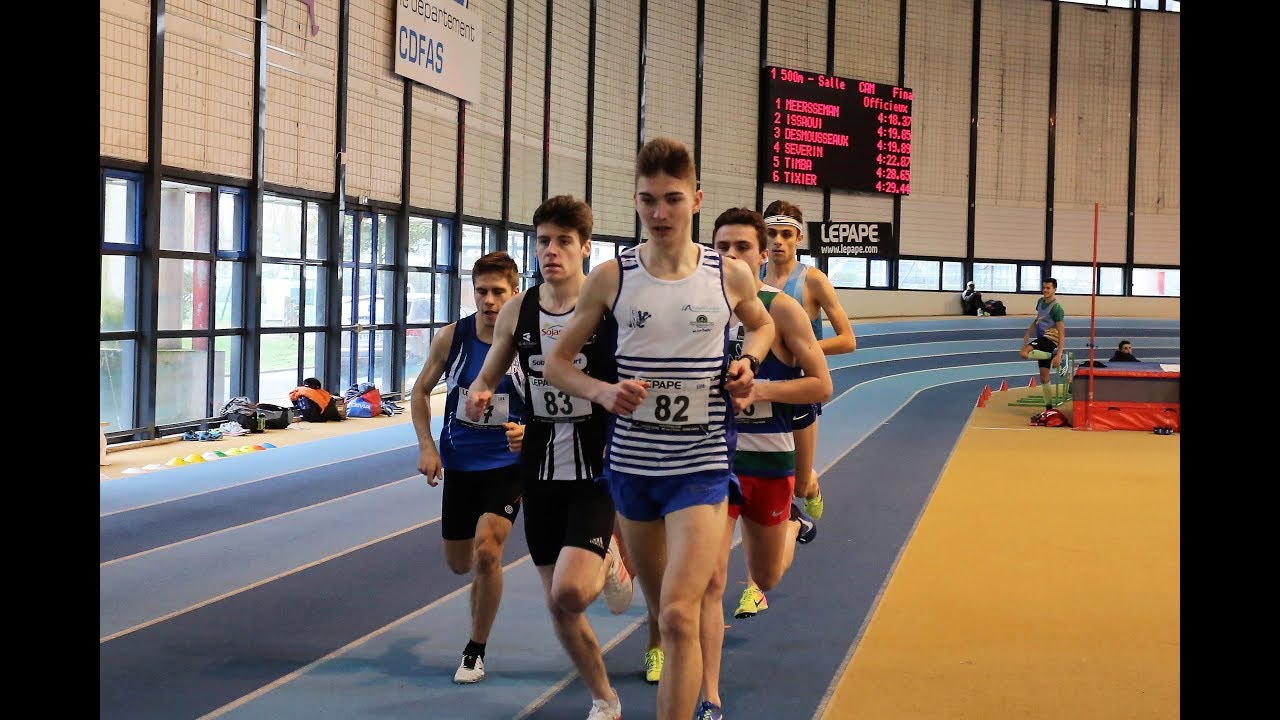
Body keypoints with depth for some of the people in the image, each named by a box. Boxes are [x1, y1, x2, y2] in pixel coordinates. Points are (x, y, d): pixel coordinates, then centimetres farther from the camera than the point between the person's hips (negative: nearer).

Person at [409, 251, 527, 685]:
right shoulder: (452, 338, -8)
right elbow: (421, 391, 6)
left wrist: (528, 430, -28)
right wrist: (426, 446, -5)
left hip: (507, 464, -3)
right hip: (459, 462, 3)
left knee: (486, 552, -20)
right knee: (459, 563, 13)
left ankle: (475, 651, 0)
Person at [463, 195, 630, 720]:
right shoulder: (516, 313, 3)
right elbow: (485, 380, 12)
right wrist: (476, 399, -9)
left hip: (598, 469, -4)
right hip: (540, 470, 5)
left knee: (569, 592, -22)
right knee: (558, 606, 10)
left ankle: (610, 566, 14)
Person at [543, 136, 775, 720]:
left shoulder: (731, 275, -4)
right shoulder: (610, 278, -4)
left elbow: (762, 325, 19)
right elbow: (557, 362, 4)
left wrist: (746, 362, -2)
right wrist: (602, 392, -15)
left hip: (702, 466, -2)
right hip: (630, 462, 2)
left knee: (679, 614, -16)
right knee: (664, 606, 17)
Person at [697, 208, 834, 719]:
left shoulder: (782, 308, -10)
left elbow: (821, 387, -10)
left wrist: (760, 390, -23)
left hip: (769, 459, -1)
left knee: (766, 580, 19)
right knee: (709, 580, -10)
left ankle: (793, 523, 54)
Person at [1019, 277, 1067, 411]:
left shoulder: (1056, 307, -16)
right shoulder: (1040, 301, 8)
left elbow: (1061, 332, -19)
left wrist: (1059, 354, -26)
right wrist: (1028, 333, 14)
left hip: (1050, 339, -8)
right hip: (1042, 340, 8)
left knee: (1024, 353, -29)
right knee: (1044, 377, 9)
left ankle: (1054, 356, -15)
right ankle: (1049, 408, 15)